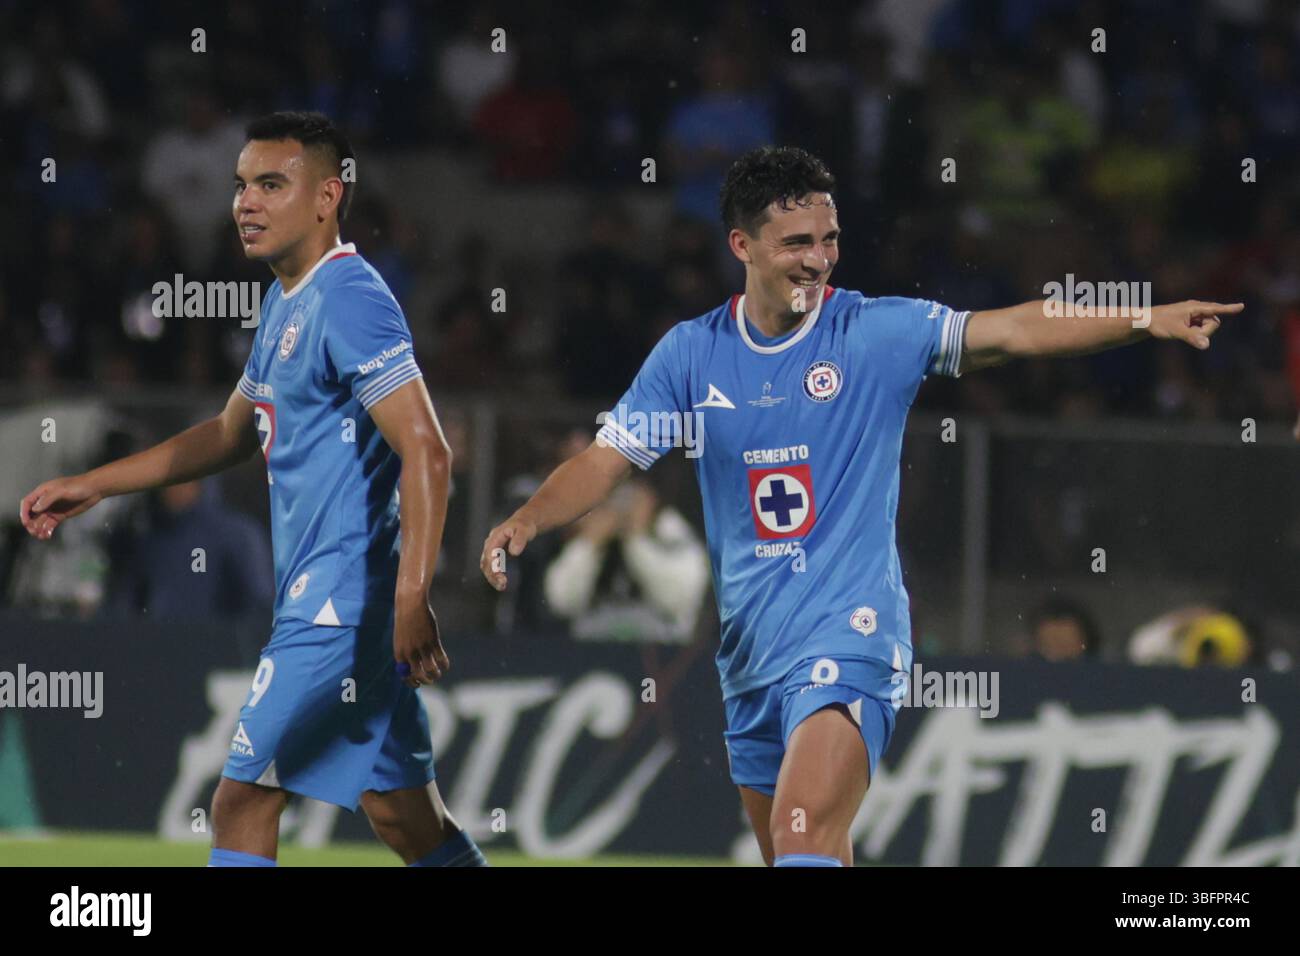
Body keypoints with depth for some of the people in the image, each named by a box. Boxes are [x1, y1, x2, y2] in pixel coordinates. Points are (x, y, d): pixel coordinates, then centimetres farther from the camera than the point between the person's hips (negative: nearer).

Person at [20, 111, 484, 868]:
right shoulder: (286, 303, 16)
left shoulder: (349, 301, -15)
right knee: (407, 820, 10)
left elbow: (427, 453, -23)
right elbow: (232, 436, 30)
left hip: (340, 603, -10)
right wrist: (92, 487, 26)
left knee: (244, 801, -8)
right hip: (319, 599, 10)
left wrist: (412, 599, -30)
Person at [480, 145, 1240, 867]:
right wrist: (528, 521, -13)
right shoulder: (691, 353, 4)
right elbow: (605, 462, 6)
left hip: (849, 633, -5)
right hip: (752, 649, 5)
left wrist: (1147, 321, -25)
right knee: (793, 857, 14)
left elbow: (1013, 331, -14)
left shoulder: (876, 332, -6)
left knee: (805, 839, -24)